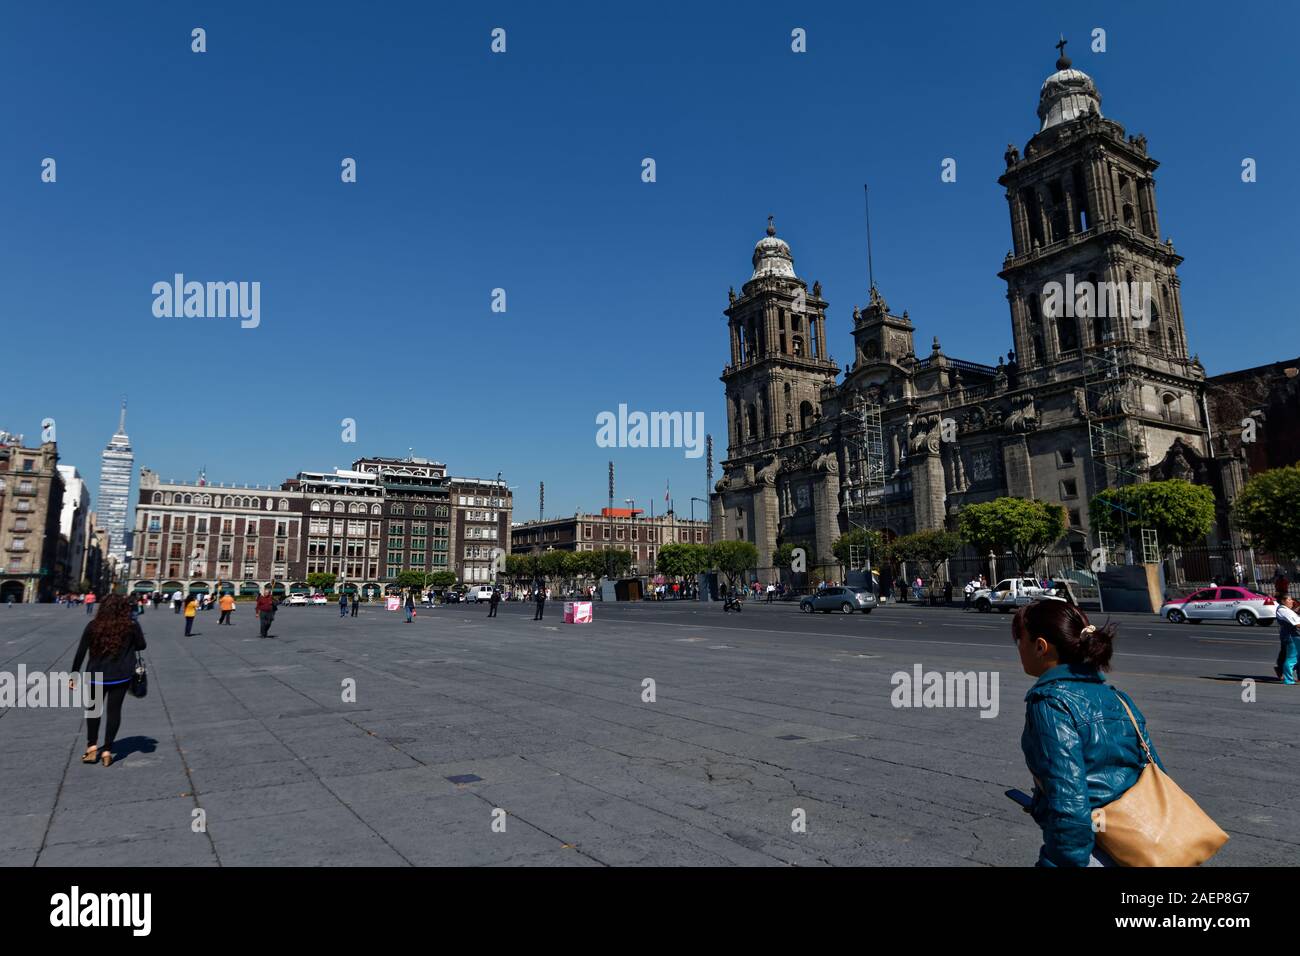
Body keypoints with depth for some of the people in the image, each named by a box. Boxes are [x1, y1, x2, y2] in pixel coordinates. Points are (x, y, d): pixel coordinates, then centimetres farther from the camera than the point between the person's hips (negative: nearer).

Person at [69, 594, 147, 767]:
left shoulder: (93, 626, -3)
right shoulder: (131, 627, -6)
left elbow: (80, 653, 0)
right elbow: (141, 646, 7)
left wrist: (74, 675, 7)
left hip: (96, 675, 1)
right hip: (121, 676, -1)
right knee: (114, 710, 7)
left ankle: (92, 747, 21)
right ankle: (107, 751, 9)